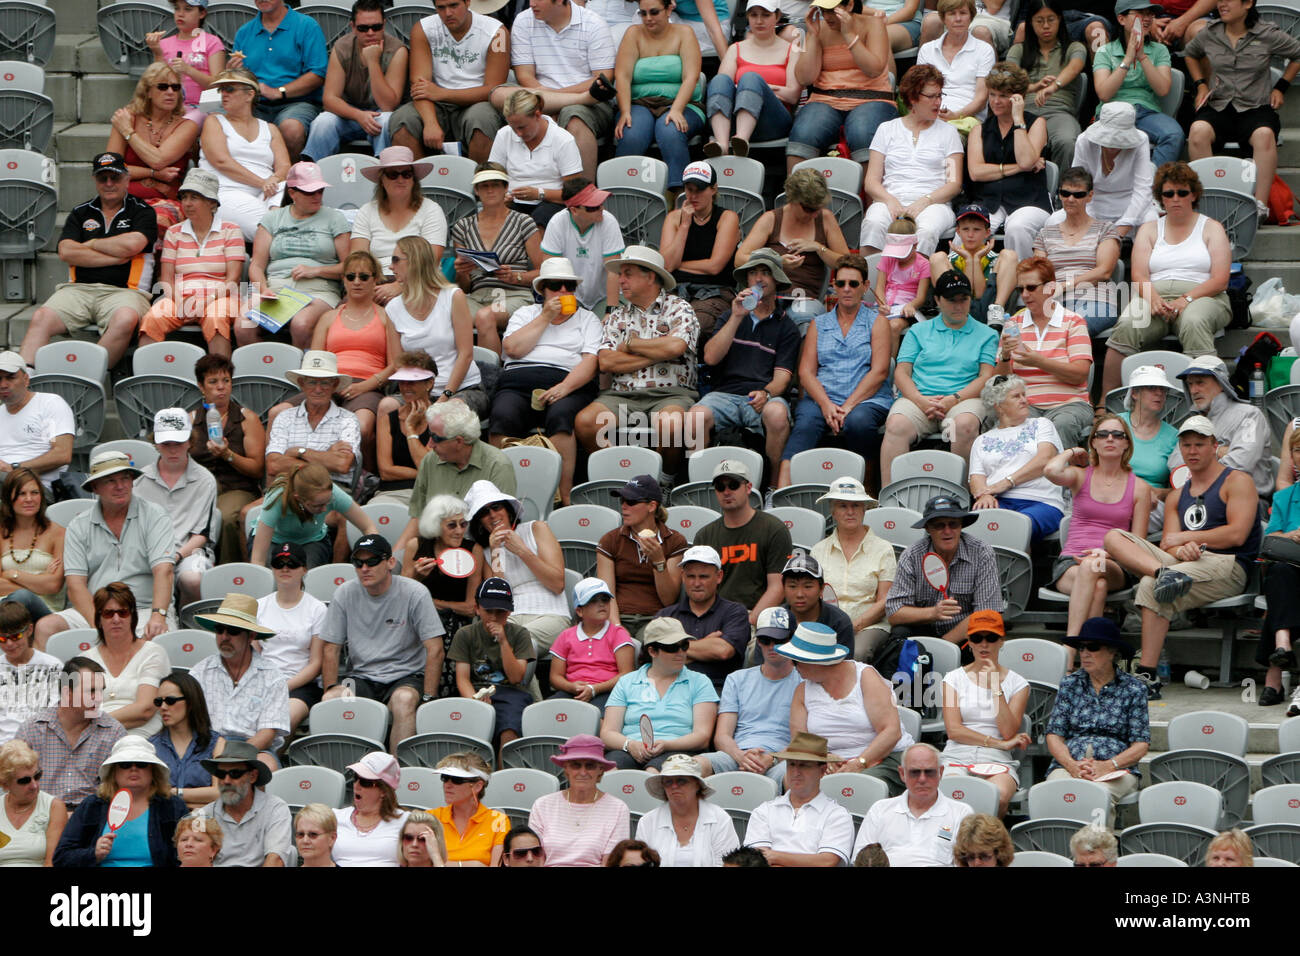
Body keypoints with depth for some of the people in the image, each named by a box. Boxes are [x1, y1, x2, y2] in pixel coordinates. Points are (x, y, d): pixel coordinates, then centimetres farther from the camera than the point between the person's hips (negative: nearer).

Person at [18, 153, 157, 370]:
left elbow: (132, 244, -9)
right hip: (78, 289, 3)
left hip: (123, 291, -3)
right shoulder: (80, 213, 20)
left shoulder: (141, 212, 11)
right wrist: (117, 257, -2)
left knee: (125, 320, -39)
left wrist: (91, 244, 6)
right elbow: (66, 252, 3)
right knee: (41, 318, -25)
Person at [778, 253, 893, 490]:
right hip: (821, 397, 2)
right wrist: (826, 404, -10)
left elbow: (879, 371, 1)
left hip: (867, 400, -2)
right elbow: (806, 372, 10)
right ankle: (783, 491, -48)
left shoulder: (877, 321, 13)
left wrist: (849, 406, -12)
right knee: (806, 423, -32)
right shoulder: (818, 324, 21)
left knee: (857, 422, -37)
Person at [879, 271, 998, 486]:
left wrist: (953, 399, -12)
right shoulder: (919, 331, 22)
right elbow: (901, 372, 12)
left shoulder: (986, 335, 17)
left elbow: (987, 377, 5)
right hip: (919, 398, 1)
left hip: (963, 399, -1)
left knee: (965, 424, -38)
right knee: (896, 425, -33)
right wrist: (921, 400, -9)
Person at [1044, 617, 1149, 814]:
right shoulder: (1070, 684, 15)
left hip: (1116, 770, -2)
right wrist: (1072, 765, -11)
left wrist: (1109, 766, -13)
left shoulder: (1133, 688, 9)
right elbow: (1054, 735, 10)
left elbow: (1141, 744, 4)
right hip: (1068, 766, 2)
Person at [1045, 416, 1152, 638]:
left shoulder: (1139, 487, 12)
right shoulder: (1081, 476, 12)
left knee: (1091, 568, -38)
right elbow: (1051, 471, -13)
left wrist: (1105, 554, -13)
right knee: (1098, 586, -37)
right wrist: (1071, 452, 9)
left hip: (1114, 564, 0)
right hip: (1070, 563, 0)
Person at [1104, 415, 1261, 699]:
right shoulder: (1176, 497, 24)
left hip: (1226, 566, -7)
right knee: (1114, 537, -10)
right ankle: (1165, 574, -39)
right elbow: (1168, 544, 12)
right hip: (1184, 562, 7)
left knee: (1151, 587, -33)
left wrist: (1184, 538, -4)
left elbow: (1237, 535, -7)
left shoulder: (1237, 481, 6)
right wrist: (1181, 550, -15)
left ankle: (1147, 677, -36)